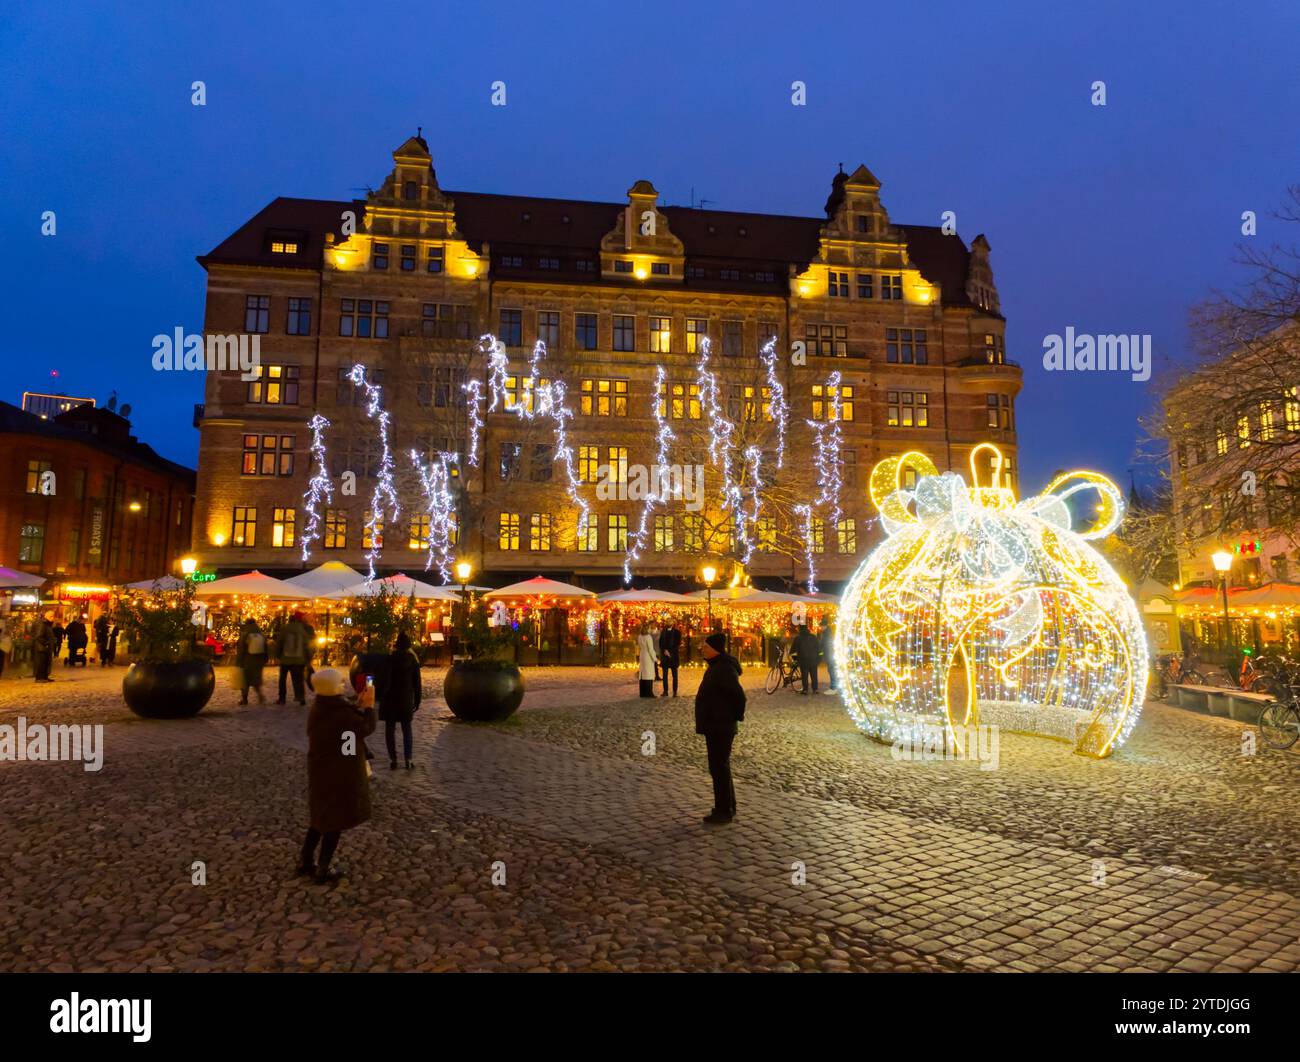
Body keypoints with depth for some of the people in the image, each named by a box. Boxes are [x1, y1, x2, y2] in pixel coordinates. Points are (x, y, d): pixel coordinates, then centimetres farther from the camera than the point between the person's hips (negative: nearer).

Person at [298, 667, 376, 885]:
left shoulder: (320, 708, -1)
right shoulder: (342, 713, -27)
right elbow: (368, 728, -14)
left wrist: (358, 704, 7)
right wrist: (369, 705, -4)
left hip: (320, 772, 8)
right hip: (340, 775, -8)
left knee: (321, 818, 24)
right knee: (335, 822, 8)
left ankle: (305, 862, 33)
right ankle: (322, 871, 18)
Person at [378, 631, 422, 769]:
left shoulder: (390, 659, -10)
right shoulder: (413, 659, 1)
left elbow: (385, 680, -14)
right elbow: (417, 682, 4)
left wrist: (381, 695, -6)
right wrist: (417, 701, 10)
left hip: (391, 699, -3)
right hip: (406, 699, 3)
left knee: (390, 729, 6)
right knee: (407, 729, 12)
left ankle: (393, 760, 4)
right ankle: (408, 760, 5)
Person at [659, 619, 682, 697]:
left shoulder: (677, 632, 2)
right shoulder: (663, 631, 12)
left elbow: (677, 644, -5)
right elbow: (660, 642, 7)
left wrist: (669, 652, -11)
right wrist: (664, 651, -7)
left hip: (673, 655, -3)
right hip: (664, 655, 3)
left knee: (674, 675, 0)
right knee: (665, 675, 3)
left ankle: (675, 691, 2)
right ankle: (665, 691, 7)